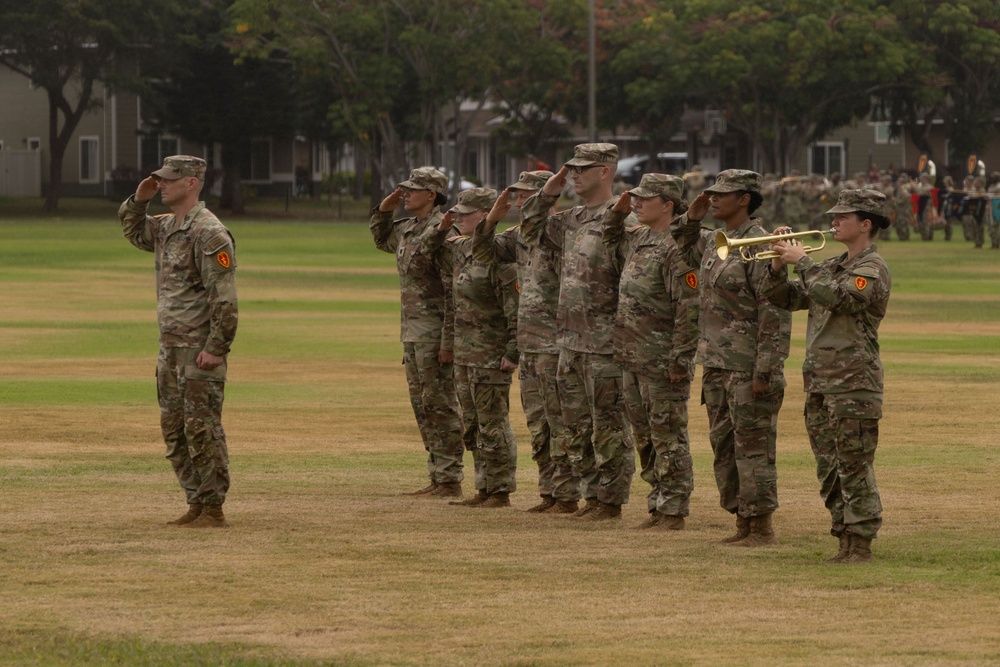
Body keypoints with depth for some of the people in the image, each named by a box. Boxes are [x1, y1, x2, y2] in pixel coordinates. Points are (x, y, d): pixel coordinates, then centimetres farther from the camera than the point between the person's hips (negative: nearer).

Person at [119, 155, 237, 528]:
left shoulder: (209, 233, -16)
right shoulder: (165, 227, 12)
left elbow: (224, 298, -19)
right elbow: (133, 232, 34)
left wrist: (216, 348, -22)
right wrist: (138, 200, 14)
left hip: (200, 351, -10)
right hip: (170, 348, 10)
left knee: (202, 429, -7)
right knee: (174, 429, 12)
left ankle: (213, 511, -2)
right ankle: (196, 505, 19)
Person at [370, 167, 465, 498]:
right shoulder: (407, 229, 13)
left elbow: (454, 290, -20)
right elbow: (381, 239, 36)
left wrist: (448, 342, -23)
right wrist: (385, 208, 17)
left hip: (434, 334, -10)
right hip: (412, 333, 10)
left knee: (439, 406, -7)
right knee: (422, 406, 12)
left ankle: (450, 480, -3)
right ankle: (437, 477, 18)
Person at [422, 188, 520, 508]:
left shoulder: (499, 256, -17)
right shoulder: (461, 248, 10)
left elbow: (517, 310, -19)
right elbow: (429, 249, 29)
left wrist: (513, 353, -21)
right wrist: (441, 228, 8)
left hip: (491, 356, -10)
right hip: (464, 353, 10)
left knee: (493, 425, -5)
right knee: (472, 426, 14)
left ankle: (501, 492, 1)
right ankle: (484, 490, 21)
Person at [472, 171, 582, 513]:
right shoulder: (521, 235, 12)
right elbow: (485, 252, 11)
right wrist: (493, 218, 0)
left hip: (556, 345, -9)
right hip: (529, 346, 9)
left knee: (560, 424, -5)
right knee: (538, 426, 12)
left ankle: (568, 496, -1)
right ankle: (549, 493, 18)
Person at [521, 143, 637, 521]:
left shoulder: (620, 221, -13)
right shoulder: (573, 220, 13)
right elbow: (531, 228, 29)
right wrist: (548, 192, 13)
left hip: (605, 344, -9)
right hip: (571, 342, 9)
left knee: (608, 427, -1)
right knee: (577, 426, 13)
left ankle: (610, 501, 4)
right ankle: (591, 495, 21)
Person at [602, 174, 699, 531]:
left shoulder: (676, 249, -16)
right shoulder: (638, 239, 11)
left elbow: (689, 309, -19)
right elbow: (611, 243, 35)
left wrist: (680, 361, -21)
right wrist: (617, 211, 16)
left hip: (662, 363, -9)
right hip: (632, 359, 9)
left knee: (668, 438, -3)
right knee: (644, 437, 14)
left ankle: (674, 511, 2)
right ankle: (657, 506, 21)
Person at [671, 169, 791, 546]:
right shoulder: (714, 241, 12)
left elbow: (776, 314, -17)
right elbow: (685, 251, 35)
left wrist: (765, 371, -21)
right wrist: (691, 219, 14)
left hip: (747, 369, -9)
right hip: (716, 365, 9)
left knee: (753, 447, -5)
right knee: (723, 446, 12)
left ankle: (762, 527, 0)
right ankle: (742, 524, 20)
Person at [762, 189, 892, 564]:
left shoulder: (872, 269, -8)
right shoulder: (831, 267, 19)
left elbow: (835, 296, -26)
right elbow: (786, 299, 19)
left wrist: (803, 262, -17)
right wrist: (779, 266, 2)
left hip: (853, 384, -9)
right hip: (819, 381, 9)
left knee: (855, 468, -8)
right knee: (829, 469, 11)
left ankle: (861, 545, -6)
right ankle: (845, 541, 16)